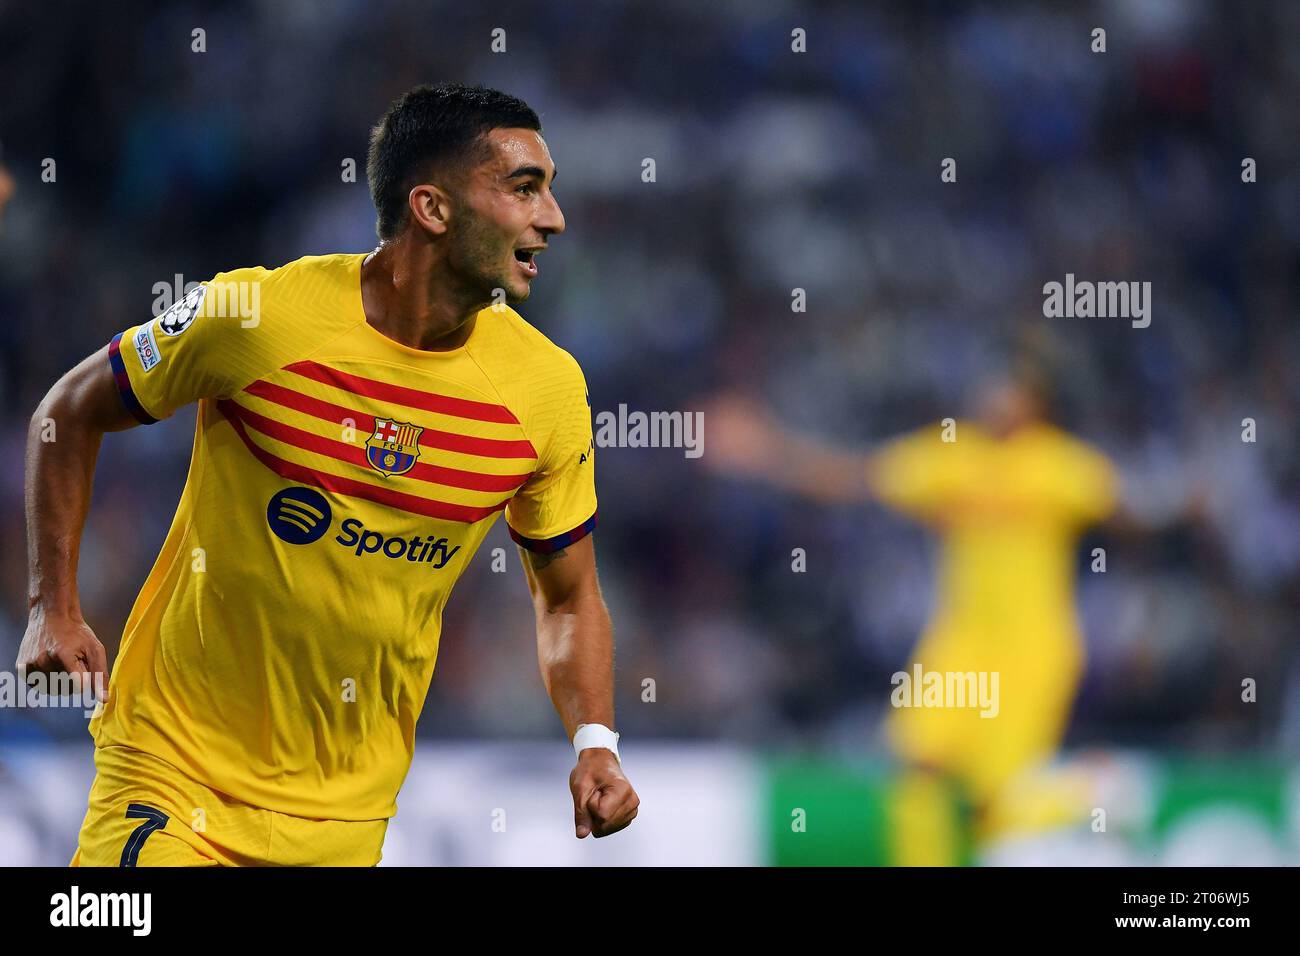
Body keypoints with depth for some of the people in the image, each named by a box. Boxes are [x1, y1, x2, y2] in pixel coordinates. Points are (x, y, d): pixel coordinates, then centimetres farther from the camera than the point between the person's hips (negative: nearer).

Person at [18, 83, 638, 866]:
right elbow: (72, 414, 1)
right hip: (176, 766, -3)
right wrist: (55, 608, -6)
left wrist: (595, 742, -9)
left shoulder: (547, 387, -5)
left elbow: (568, 599, 8)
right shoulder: (256, 315, -14)